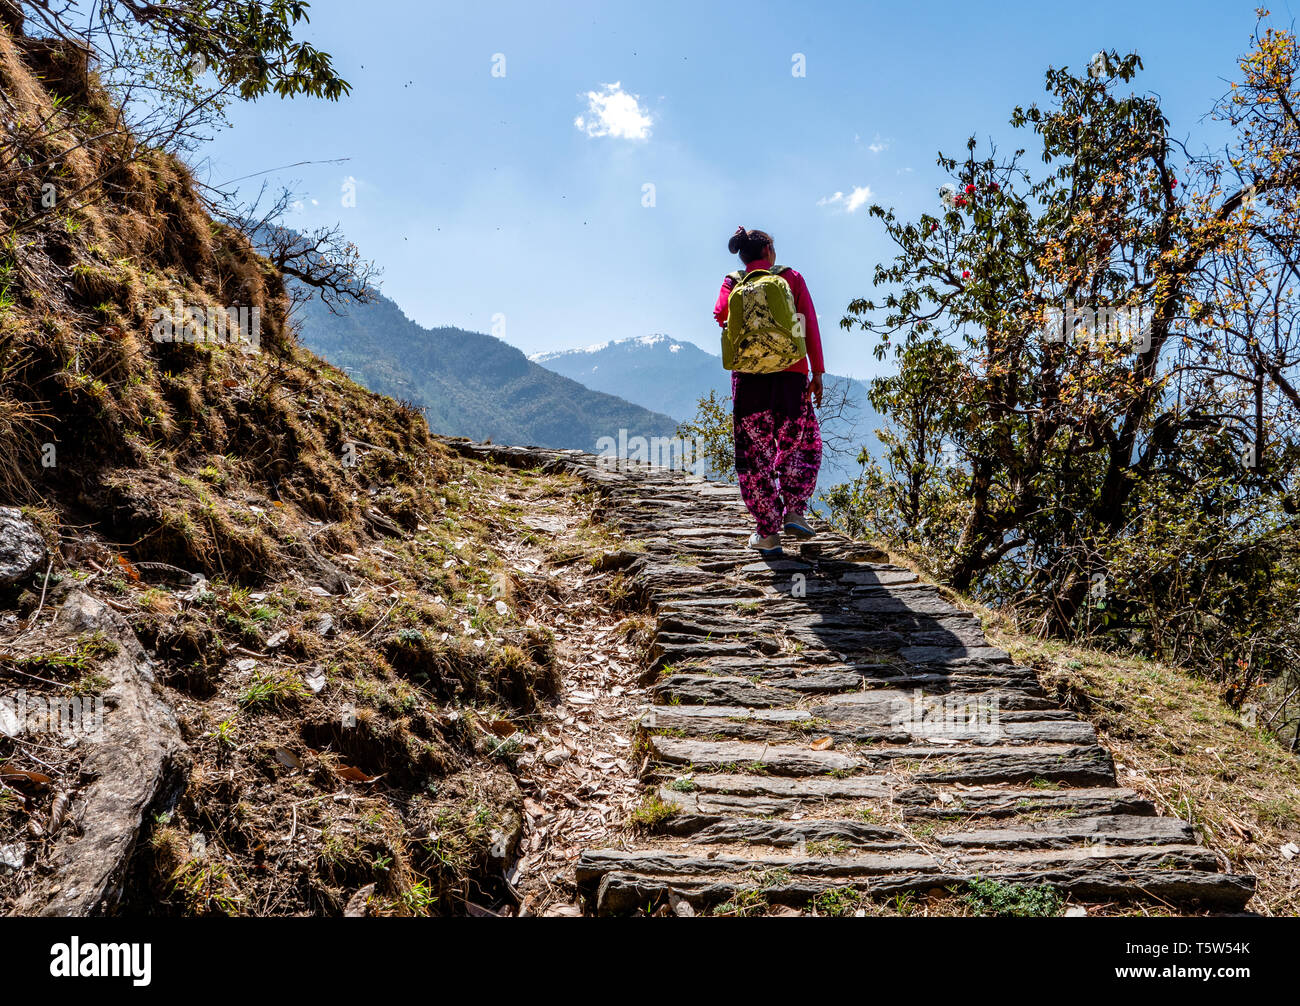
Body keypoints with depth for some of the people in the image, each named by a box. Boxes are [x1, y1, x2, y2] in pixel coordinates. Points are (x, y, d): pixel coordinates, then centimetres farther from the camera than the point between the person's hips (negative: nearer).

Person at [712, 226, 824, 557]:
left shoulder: (733, 284, 5)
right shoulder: (791, 278, 3)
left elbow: (720, 315, -12)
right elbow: (810, 326, -3)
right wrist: (817, 373, -2)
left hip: (748, 377, 1)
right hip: (791, 375, 0)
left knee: (754, 455, 6)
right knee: (802, 445, 19)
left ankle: (767, 533, 6)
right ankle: (794, 512, 7)